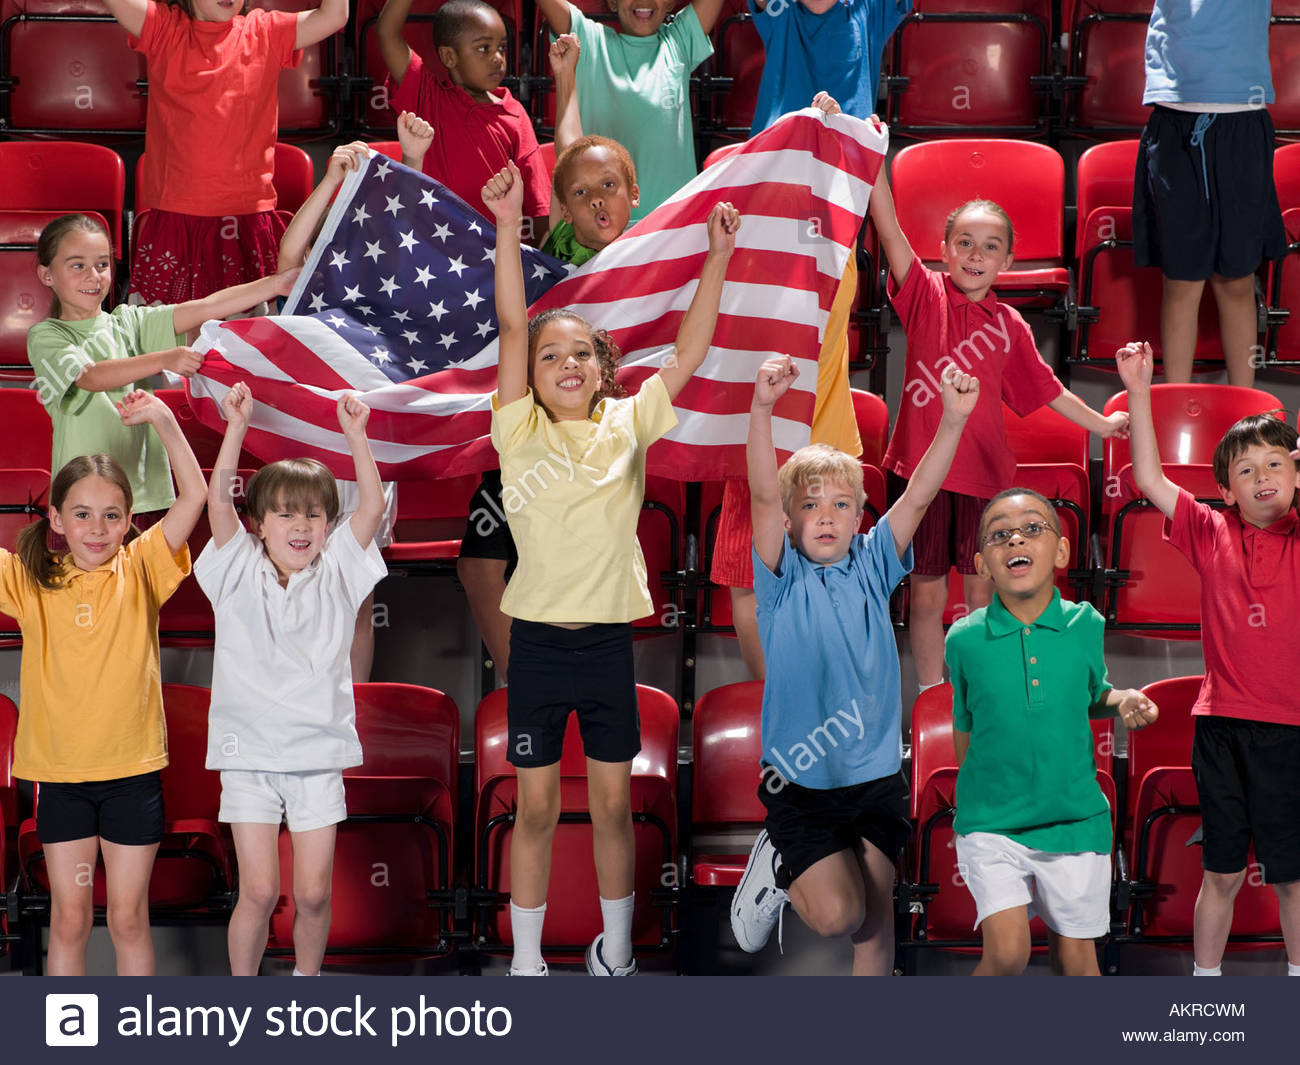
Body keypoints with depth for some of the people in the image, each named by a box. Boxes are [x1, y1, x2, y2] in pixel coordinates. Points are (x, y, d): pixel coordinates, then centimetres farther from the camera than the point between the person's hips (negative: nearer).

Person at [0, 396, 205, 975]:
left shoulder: (140, 570, -3)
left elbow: (193, 496, -12)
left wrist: (164, 421, -19)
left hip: (132, 773, -1)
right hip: (61, 774, 1)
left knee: (128, 918, 8)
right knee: (68, 919, 8)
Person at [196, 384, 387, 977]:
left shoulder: (336, 573, 5)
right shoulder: (240, 572, 1)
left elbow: (372, 506, -6)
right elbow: (219, 500, -12)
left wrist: (354, 434, -14)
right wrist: (236, 428, -22)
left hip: (318, 755, 2)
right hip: (249, 754, -1)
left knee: (313, 892, 2)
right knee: (259, 890, -5)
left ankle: (305, 979, 26)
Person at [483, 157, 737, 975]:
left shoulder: (628, 426, 4)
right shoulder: (522, 433, -2)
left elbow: (689, 353, 0)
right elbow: (513, 330, -11)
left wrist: (719, 257, -8)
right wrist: (507, 226, -20)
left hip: (609, 641, 2)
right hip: (539, 639, -1)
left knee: (614, 804, 10)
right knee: (536, 808, 6)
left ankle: (616, 949, 25)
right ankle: (527, 960, 15)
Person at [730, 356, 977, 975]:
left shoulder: (872, 566, 3)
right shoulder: (783, 577, -6)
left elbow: (917, 497, -9)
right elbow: (763, 495, -21)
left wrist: (954, 420, -25)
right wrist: (763, 408, -36)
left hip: (877, 774, 3)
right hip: (802, 779, -3)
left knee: (876, 911, 6)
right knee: (835, 913, -12)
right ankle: (780, 866, 18)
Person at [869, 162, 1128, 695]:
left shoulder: (1009, 326, 4)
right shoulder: (926, 296, -3)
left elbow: (1047, 389, 18)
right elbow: (889, 229, -14)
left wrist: (1103, 424, 24)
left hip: (984, 473, 2)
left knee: (981, 595, 7)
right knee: (926, 593, 7)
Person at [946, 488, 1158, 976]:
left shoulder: (1086, 625, -4)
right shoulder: (965, 640, -8)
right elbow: (965, 730, 5)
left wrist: (1124, 701, -6)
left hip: (1074, 820, 2)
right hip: (991, 822, -2)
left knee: (1076, 954, 11)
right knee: (1007, 951, -16)